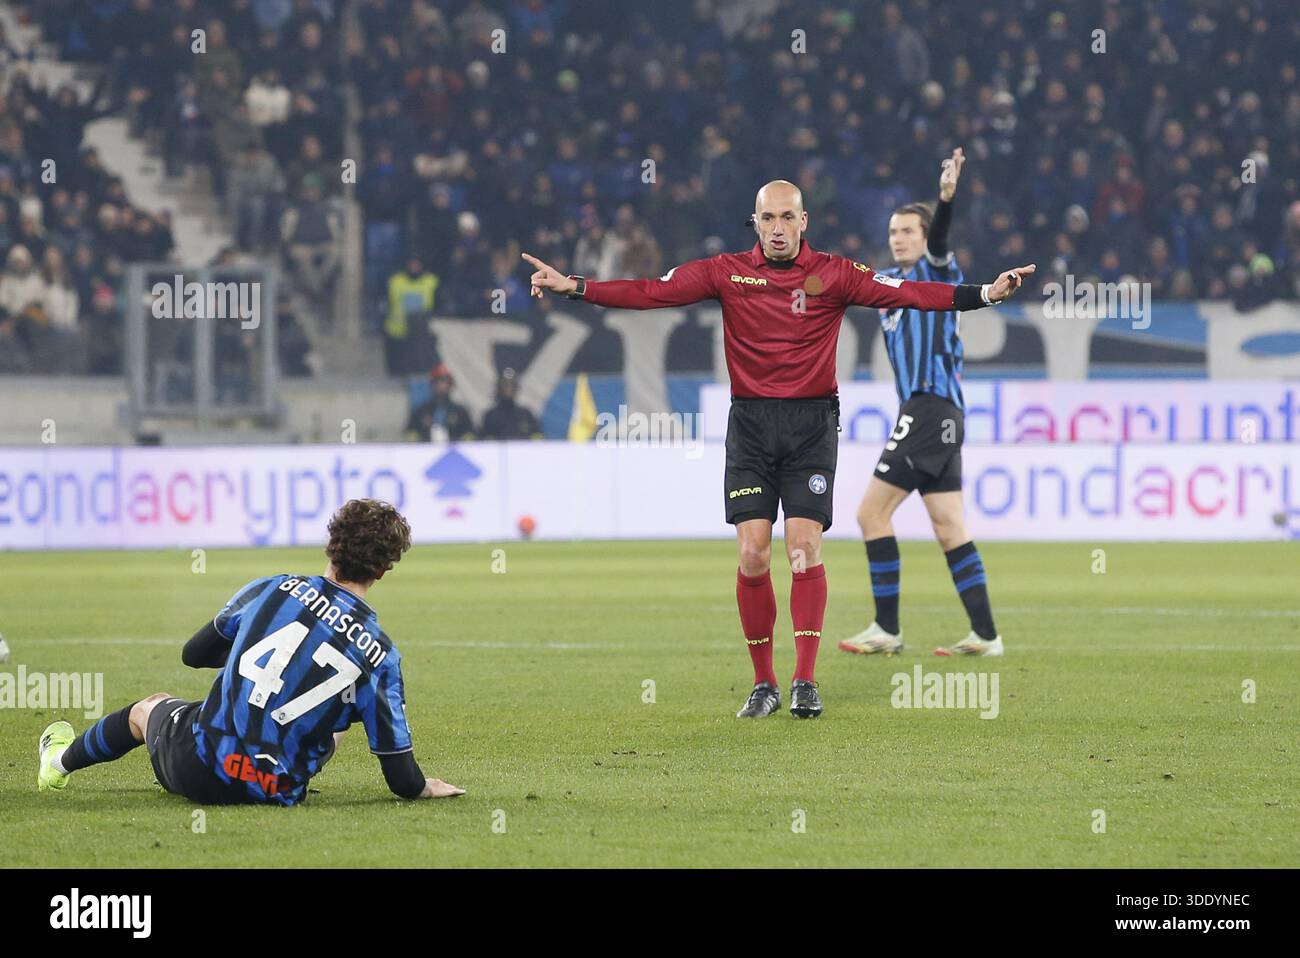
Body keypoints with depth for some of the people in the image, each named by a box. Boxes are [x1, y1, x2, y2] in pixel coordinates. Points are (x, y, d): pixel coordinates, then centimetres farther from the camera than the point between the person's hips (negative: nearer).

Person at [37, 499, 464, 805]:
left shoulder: (274, 589, -5)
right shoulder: (379, 654, -9)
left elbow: (193, 653, 11)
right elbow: (402, 778, -8)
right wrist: (425, 787, 14)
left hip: (198, 768, 0)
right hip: (273, 793, 0)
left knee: (149, 707, 36)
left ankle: (60, 763, 63)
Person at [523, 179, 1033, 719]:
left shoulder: (832, 274, 1)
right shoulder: (726, 273, 4)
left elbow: (906, 293, -7)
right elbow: (651, 293, 0)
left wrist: (982, 295, -18)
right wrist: (575, 288, -10)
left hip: (812, 424, -1)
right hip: (750, 425, 1)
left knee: (805, 547, -10)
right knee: (752, 555, -5)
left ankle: (805, 682, -5)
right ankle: (763, 684, 5)